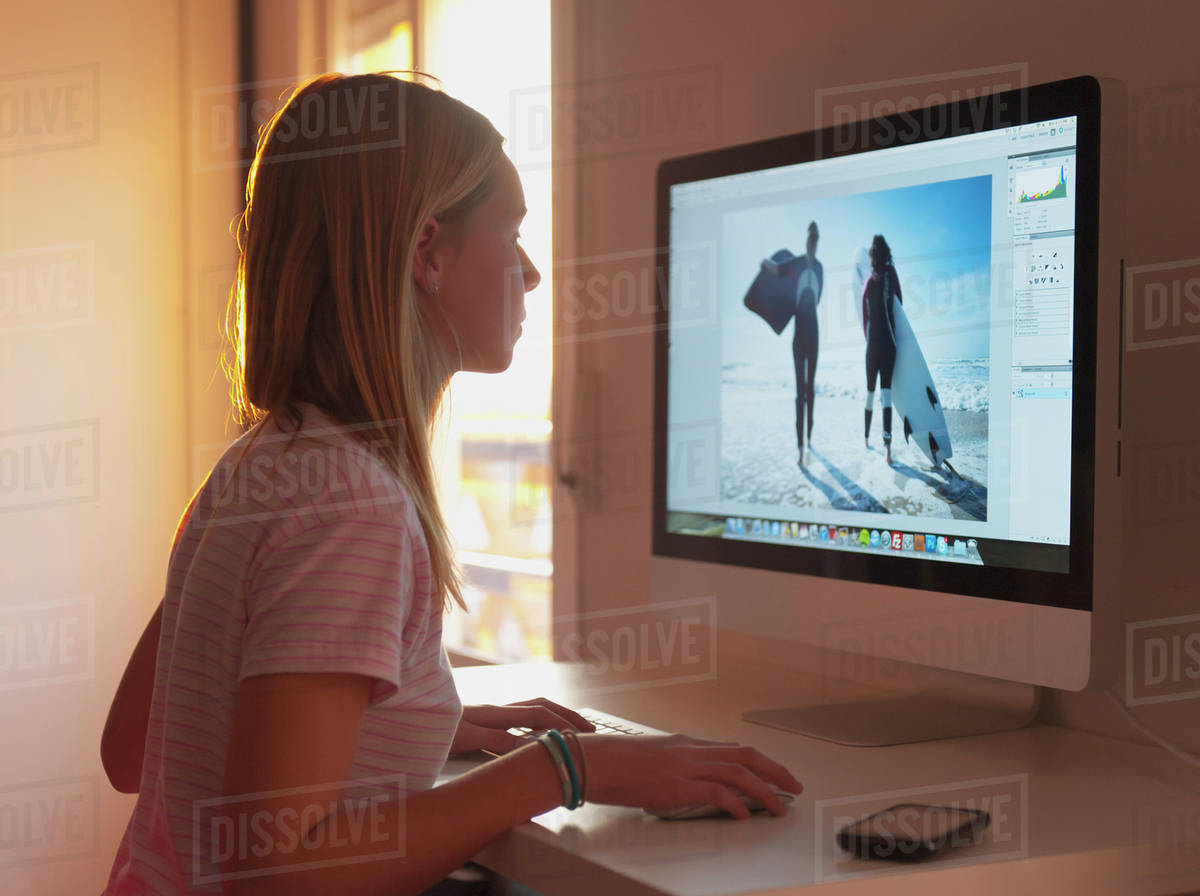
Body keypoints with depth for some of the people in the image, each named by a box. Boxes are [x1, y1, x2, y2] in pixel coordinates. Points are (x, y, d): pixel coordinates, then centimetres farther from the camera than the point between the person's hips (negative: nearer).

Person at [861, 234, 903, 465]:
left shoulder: (867, 283, 2)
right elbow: (900, 303, 3)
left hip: (873, 343, 1)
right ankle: (887, 442, -22)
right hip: (890, 342, -1)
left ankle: (866, 436, 30)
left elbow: (865, 318, 7)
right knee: (886, 390, -7)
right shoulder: (891, 274, -2)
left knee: (870, 390, 16)